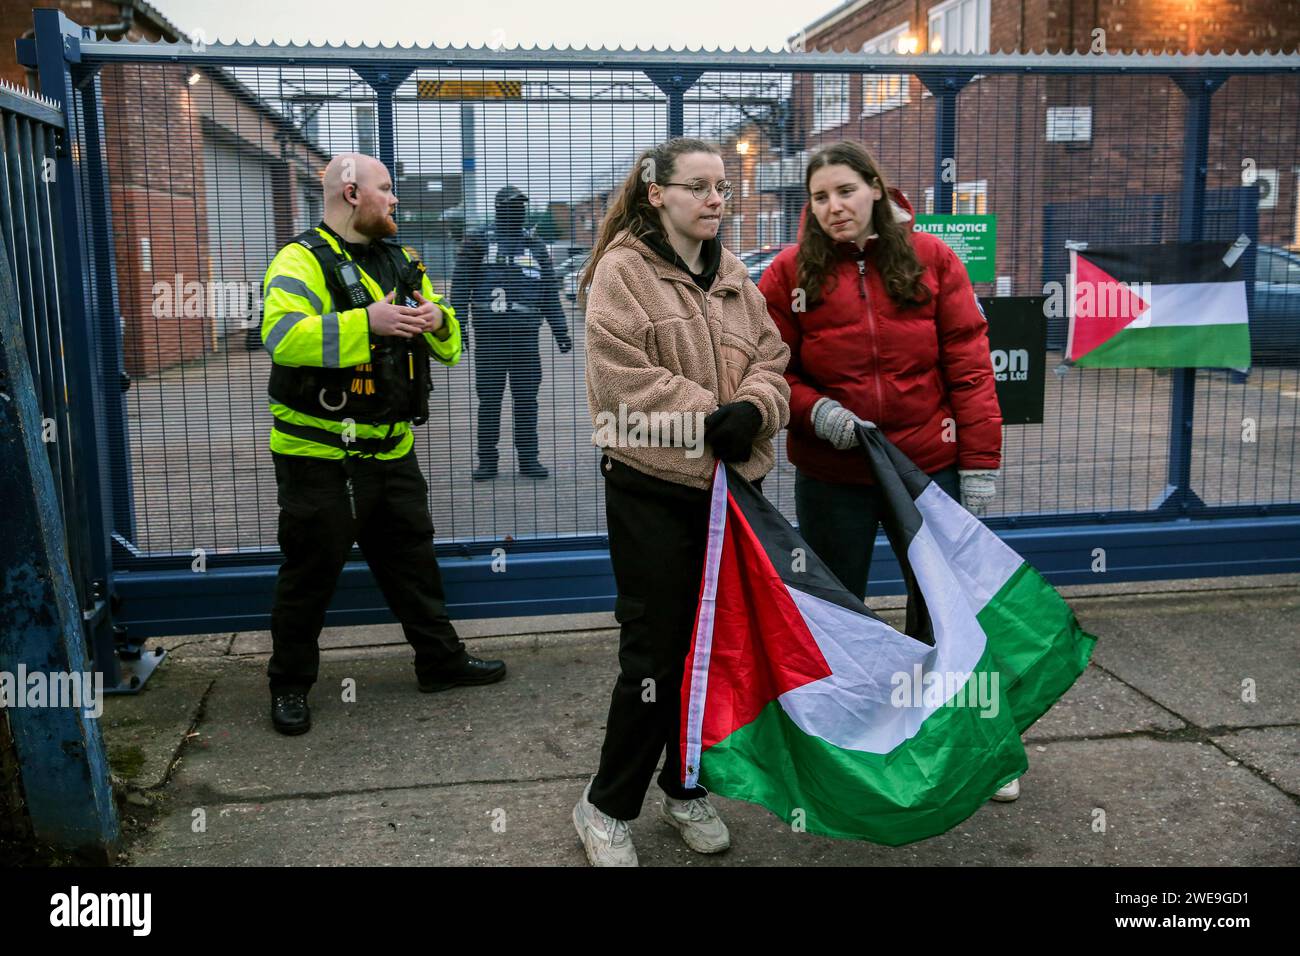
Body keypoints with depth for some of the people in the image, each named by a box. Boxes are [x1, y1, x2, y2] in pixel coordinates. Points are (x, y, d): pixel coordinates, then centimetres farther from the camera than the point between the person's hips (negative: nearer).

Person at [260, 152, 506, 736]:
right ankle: (290, 685, 22)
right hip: (319, 453, -7)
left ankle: (441, 660, 31)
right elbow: (281, 336, -28)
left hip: (390, 448, 7)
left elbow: (447, 347, 17)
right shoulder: (302, 261, -11)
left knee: (411, 557, 17)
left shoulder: (401, 263, 14)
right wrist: (366, 323, -34)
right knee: (310, 569, 5)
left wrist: (438, 320, -6)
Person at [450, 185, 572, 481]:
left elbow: (550, 291, 18)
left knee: (527, 399, 4)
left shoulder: (535, 246, 16)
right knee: (489, 399, 1)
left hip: (525, 334, 2)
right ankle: (487, 462, 8)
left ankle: (528, 459, 12)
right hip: (489, 334, -2)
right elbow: (461, 287, 3)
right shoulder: (477, 243, 7)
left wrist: (560, 330, 12)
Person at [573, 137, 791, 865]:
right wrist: (708, 418, -18)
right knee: (656, 652, -1)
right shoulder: (622, 270, -7)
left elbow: (771, 359, 7)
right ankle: (608, 808, 17)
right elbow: (624, 378, -17)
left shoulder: (734, 274, 12)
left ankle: (686, 789, 31)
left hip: (732, 483, 6)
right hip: (654, 488, -6)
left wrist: (752, 409, -14)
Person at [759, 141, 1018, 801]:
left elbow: (969, 368, -4)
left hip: (930, 466, 0)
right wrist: (817, 411, -20)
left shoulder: (931, 259, -3)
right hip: (831, 474, 0)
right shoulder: (791, 273, -3)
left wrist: (979, 464, -7)